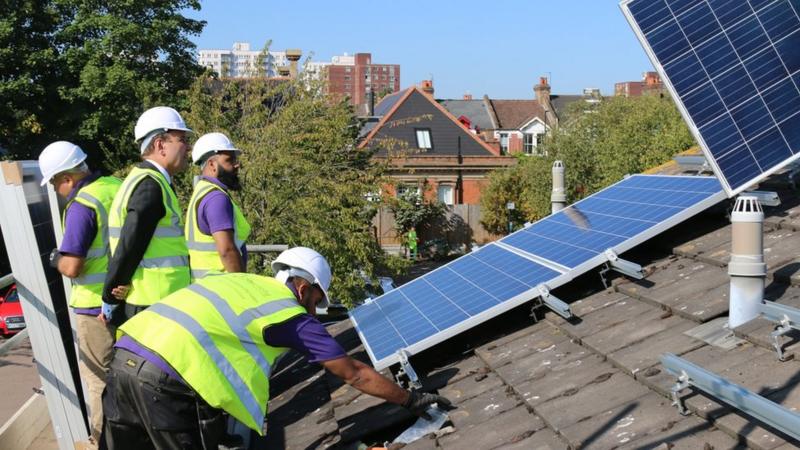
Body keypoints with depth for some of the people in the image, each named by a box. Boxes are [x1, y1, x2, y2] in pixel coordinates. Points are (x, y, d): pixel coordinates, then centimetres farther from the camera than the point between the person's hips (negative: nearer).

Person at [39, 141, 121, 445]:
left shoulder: (81, 206, -19)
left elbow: (72, 267, -22)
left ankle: (104, 435, 18)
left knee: (98, 375, 8)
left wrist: (55, 259, -1)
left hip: (98, 306, -7)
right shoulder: (119, 187, 2)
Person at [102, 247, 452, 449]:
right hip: (166, 377, -8)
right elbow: (354, 374, 10)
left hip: (125, 354, 8)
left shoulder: (241, 280, 22)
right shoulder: (292, 315, 5)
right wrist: (411, 400, 21)